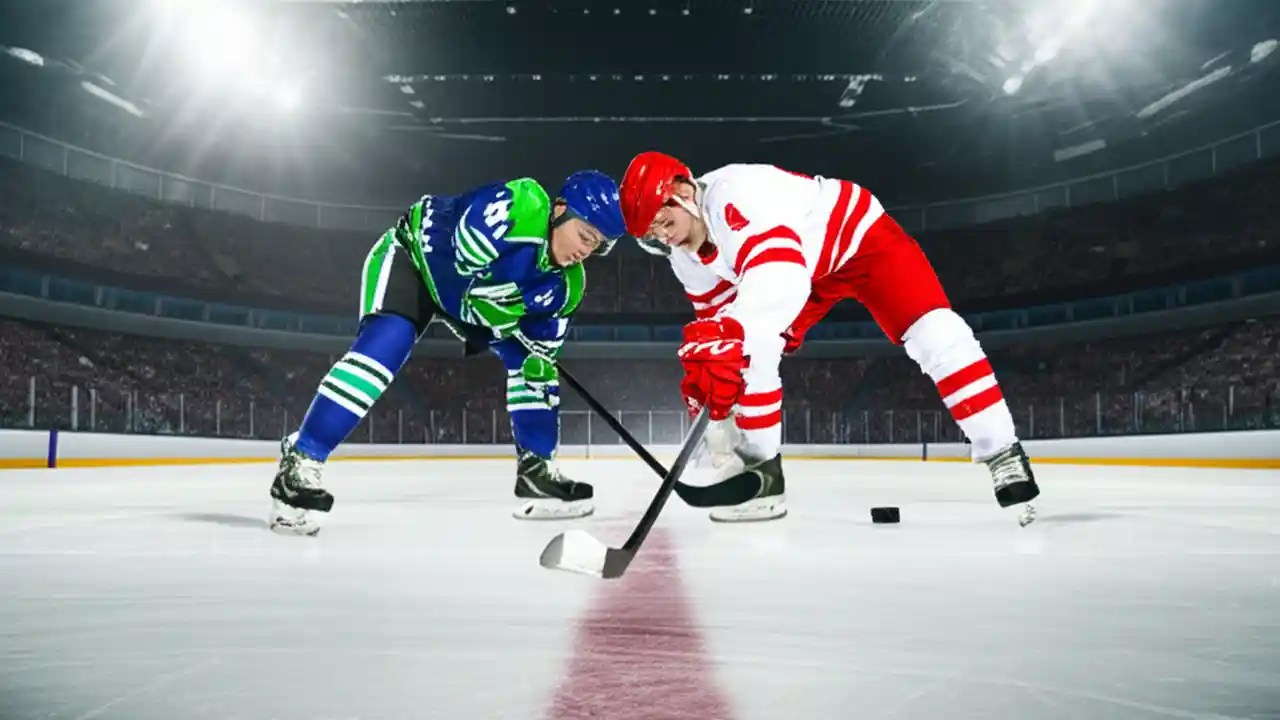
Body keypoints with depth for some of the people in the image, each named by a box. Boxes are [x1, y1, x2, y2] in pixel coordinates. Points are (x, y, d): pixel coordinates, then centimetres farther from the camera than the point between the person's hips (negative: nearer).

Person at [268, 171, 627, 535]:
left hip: (476, 294, 8)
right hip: (412, 254, -7)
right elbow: (459, 256, -34)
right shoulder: (518, 206, -35)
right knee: (386, 344, -29)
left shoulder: (567, 283, -12)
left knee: (526, 358, 2)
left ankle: (536, 469, 13)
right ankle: (299, 462, -23)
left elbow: (543, 346, -5)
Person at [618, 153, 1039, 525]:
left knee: (932, 334, -24)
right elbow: (715, 315, 4)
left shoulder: (734, 192, -37)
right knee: (746, 355, -6)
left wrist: (728, 336, -66)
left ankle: (1003, 455, -14)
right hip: (807, 269, 8)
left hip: (857, 232, -7)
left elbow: (780, 272, -54)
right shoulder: (687, 259, -9)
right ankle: (763, 473, 7)